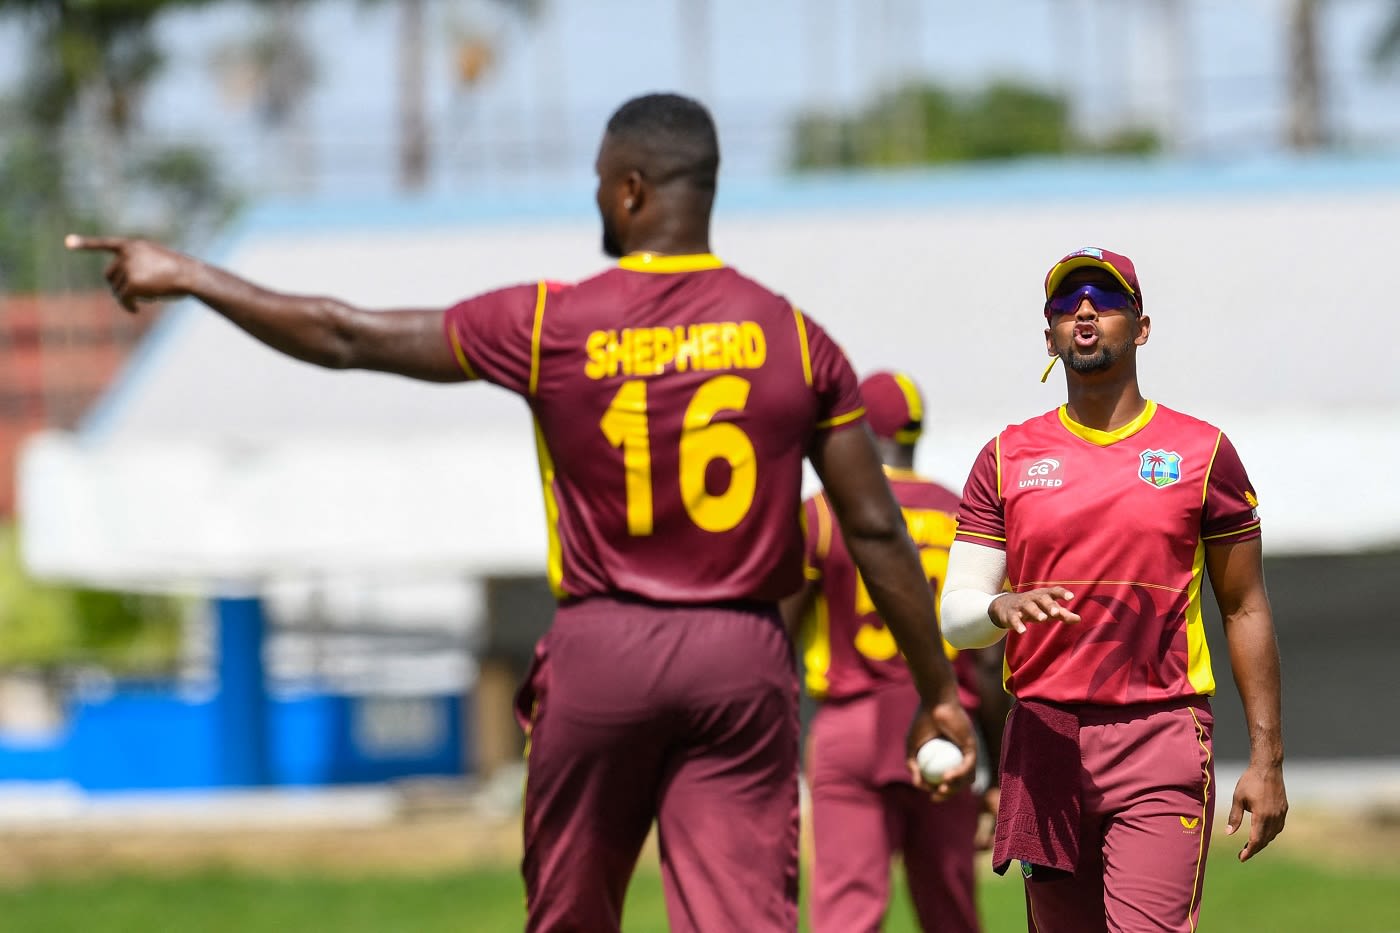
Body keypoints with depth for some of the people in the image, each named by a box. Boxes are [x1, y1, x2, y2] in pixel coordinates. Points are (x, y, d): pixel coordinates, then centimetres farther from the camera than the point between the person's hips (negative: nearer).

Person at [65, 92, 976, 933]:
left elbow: (344, 335, 2)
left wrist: (188, 276, 14)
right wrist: (939, 690, 10)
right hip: (744, 657, 1)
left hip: (600, 653, 0)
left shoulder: (550, 325, -4)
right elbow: (877, 529, 1)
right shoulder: (793, 336, 0)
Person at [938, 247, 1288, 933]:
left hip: (1162, 743, -3)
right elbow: (953, 614, 5)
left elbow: (1245, 612, 7)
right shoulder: (1008, 457, 10)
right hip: (1044, 739, 3)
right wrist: (1003, 609, -20)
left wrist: (1266, 758, 1)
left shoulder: (1202, 453, 5)